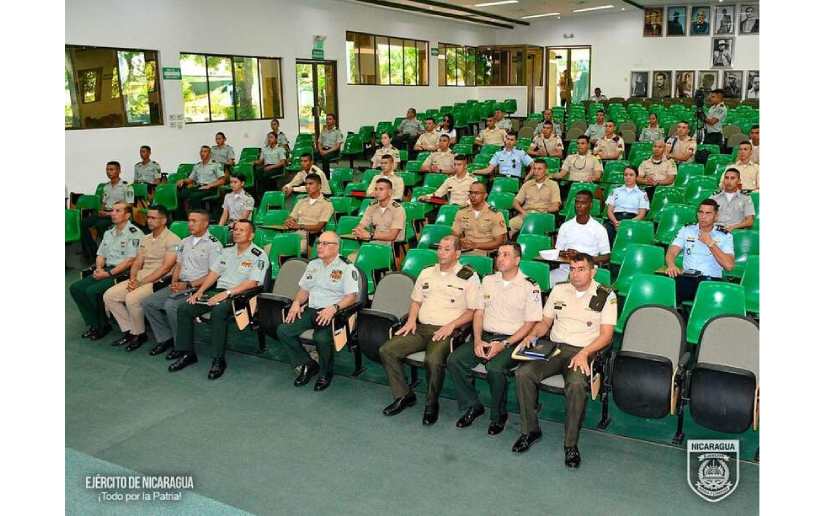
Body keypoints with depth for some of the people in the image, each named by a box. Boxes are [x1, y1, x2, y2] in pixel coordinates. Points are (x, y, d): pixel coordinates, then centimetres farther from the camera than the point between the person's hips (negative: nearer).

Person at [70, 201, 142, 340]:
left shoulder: (134, 233, -10)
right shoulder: (109, 232, 17)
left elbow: (130, 261, -17)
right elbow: (101, 254, 21)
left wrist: (108, 273, -18)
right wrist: (99, 268, -1)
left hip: (122, 273, -8)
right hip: (106, 270, 9)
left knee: (93, 291, -26)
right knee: (75, 288, -6)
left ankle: (102, 326, -4)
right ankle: (93, 324, 2)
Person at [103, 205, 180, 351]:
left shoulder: (172, 240, -8)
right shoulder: (145, 239, 19)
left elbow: (165, 267, -16)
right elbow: (137, 262, 17)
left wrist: (141, 282, -18)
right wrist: (132, 279, -4)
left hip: (160, 281, -8)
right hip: (140, 278, 8)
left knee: (132, 298, -30)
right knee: (109, 295, -6)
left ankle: (139, 334, -7)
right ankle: (128, 331, 3)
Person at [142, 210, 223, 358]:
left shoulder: (213, 245, -7)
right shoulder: (185, 242, 18)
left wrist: (187, 285, -16)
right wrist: (174, 283, 2)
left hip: (198, 288, -8)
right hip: (179, 285, 8)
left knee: (171, 305, -30)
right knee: (148, 303, -6)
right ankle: (165, 338, 5)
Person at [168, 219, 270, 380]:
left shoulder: (259, 256, -4)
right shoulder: (227, 251, 19)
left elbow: (252, 283, -15)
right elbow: (214, 273, 17)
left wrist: (227, 293, -23)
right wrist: (200, 291, 1)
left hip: (239, 295, -7)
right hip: (218, 291, 7)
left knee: (217, 312, -36)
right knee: (184, 309, -9)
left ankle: (218, 360, -25)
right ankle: (187, 353, 0)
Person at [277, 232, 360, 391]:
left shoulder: (347, 268, -2)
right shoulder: (313, 264, 19)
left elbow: (352, 296, -11)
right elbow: (304, 289, 23)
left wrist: (333, 308, -25)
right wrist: (296, 303, 2)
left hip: (332, 313, -6)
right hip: (311, 310, 7)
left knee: (322, 338, -34)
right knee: (283, 331, -14)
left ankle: (325, 373, -5)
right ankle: (307, 364, 4)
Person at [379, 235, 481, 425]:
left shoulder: (469, 277, 2)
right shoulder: (427, 273, 19)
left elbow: (473, 310, -2)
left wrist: (451, 325, -13)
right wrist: (411, 320, 6)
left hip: (446, 331, -6)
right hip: (421, 328, 6)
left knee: (433, 360, -35)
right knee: (386, 350, -13)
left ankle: (432, 404, -10)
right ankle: (404, 395, 0)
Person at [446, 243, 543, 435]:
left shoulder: (530, 287, -2)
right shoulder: (488, 280, 14)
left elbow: (530, 324, -7)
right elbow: (478, 313, 13)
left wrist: (503, 345, -16)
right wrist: (477, 341, -4)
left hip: (511, 341, -5)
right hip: (486, 337, 5)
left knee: (495, 368, -33)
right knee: (454, 360, -17)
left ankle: (499, 415, -8)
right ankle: (472, 406, 1)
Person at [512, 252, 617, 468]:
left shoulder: (606, 296, 2)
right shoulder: (559, 290, 15)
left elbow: (606, 335, -3)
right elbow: (545, 322, 20)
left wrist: (584, 353, -18)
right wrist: (532, 335, -1)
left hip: (584, 351, -4)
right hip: (554, 348, 4)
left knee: (576, 385, -35)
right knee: (523, 373, -22)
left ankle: (571, 444, -18)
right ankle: (530, 430, -5)